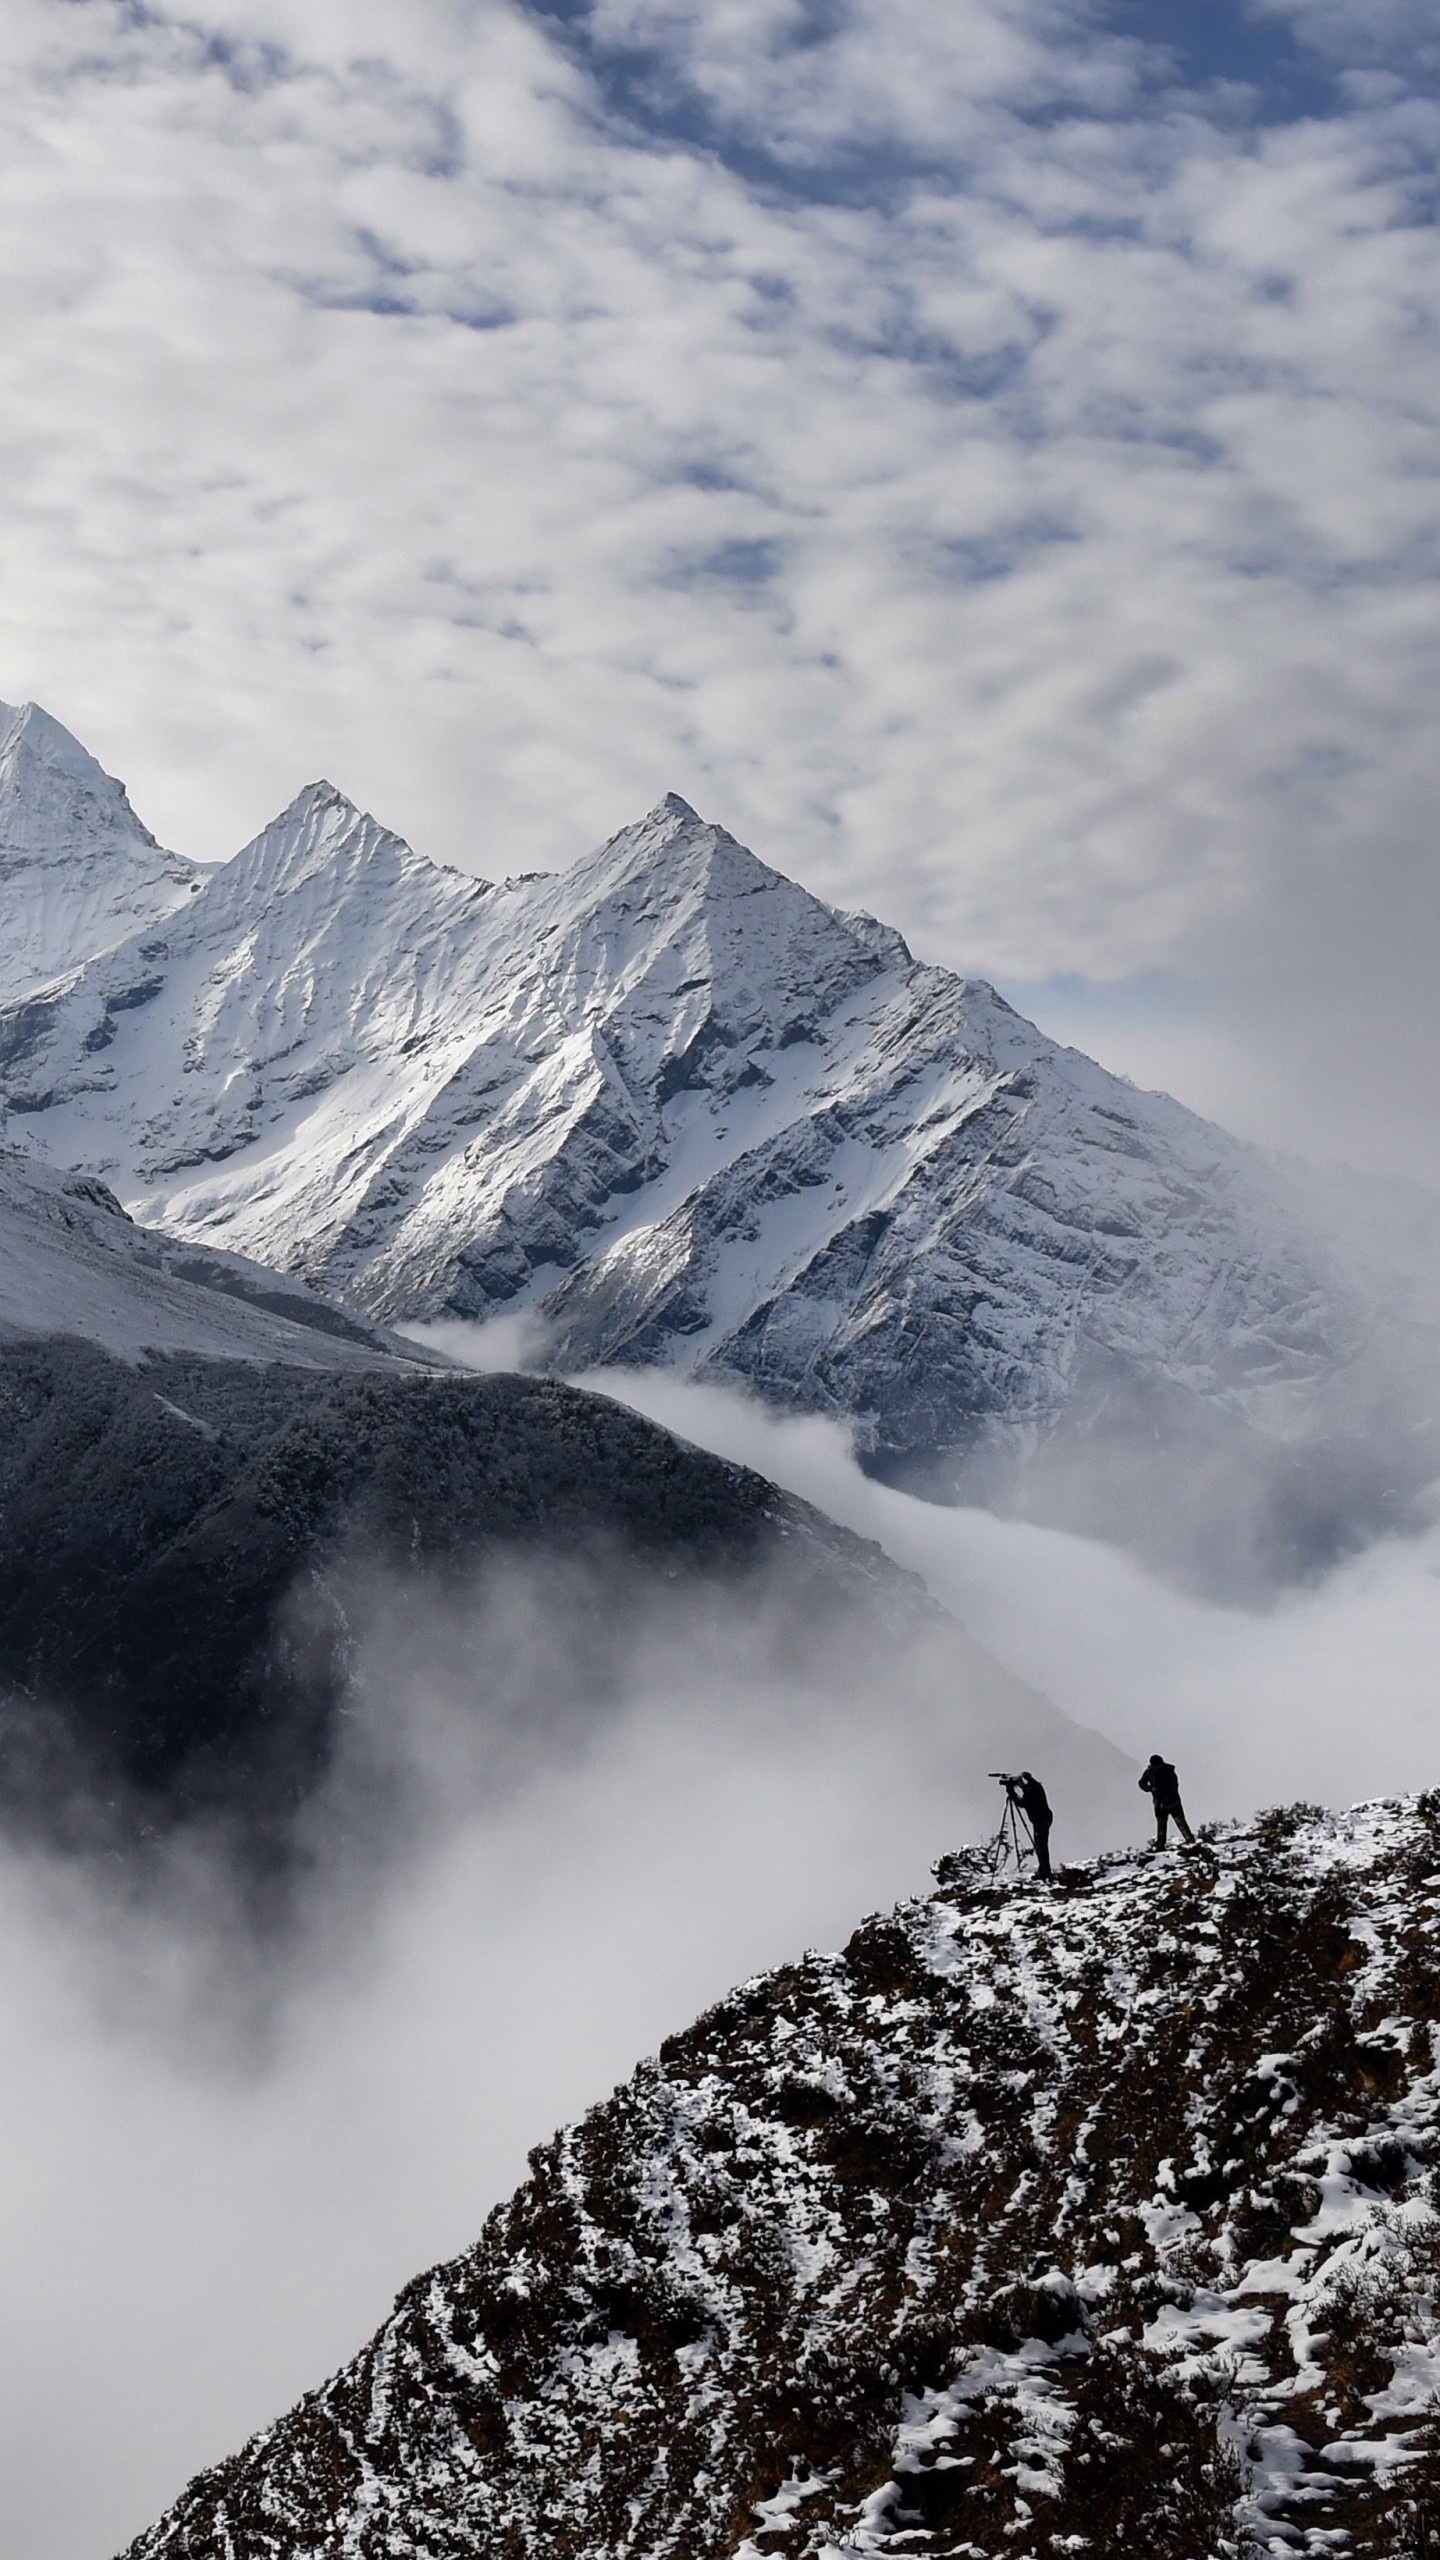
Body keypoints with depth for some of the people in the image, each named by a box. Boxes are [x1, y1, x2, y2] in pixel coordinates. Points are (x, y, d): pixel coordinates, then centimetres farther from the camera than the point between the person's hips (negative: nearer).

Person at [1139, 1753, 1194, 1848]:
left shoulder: (1169, 1771, -18)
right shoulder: (1149, 1772, -8)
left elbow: (1173, 1788, -20)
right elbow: (1142, 1783, 6)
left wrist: (1166, 1800, -29)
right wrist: (1151, 1788, -14)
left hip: (1173, 1802, -3)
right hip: (1159, 1804, 3)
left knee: (1181, 1823, -5)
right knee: (1161, 1826, 8)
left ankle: (1191, 1841, 0)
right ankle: (1159, 1847, 19)